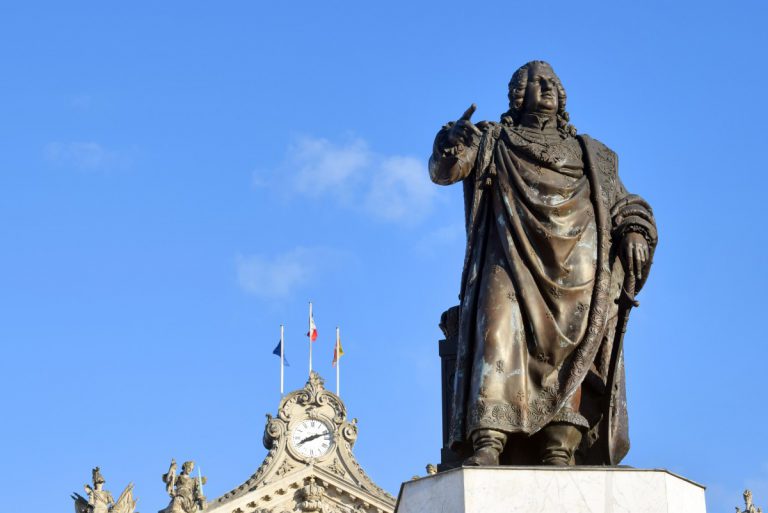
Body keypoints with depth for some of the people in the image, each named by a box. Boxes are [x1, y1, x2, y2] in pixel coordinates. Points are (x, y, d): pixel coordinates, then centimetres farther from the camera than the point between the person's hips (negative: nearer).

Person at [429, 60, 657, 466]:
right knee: (502, 328, -27)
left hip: (577, 264, 2)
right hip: (515, 258, -2)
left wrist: (635, 231, 2)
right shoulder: (493, 141, 23)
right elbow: (444, 170, 8)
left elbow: (624, 204, 26)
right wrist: (453, 142, -16)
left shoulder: (590, 155, 30)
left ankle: (560, 447, -33)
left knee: (571, 344, -20)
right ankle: (488, 441, -39)